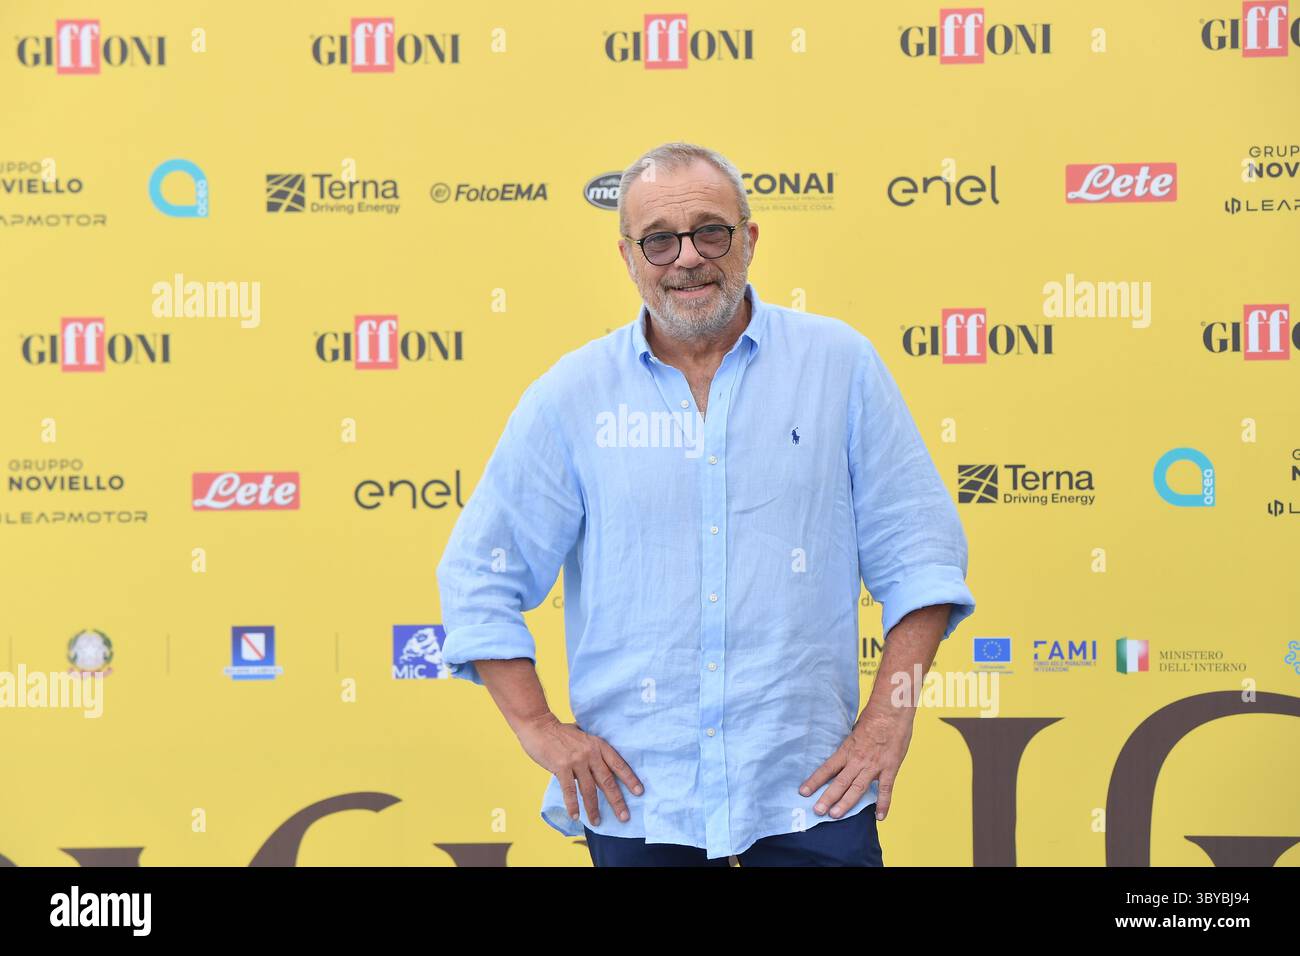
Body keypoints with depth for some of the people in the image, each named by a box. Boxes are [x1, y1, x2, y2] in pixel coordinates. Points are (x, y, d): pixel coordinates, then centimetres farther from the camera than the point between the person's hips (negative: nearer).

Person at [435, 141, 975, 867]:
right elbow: (479, 579, 6)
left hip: (809, 787, 0)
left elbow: (917, 552, 3)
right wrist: (538, 728, -1)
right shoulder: (570, 397, 3)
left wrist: (889, 721, -4)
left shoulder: (839, 364, 3)